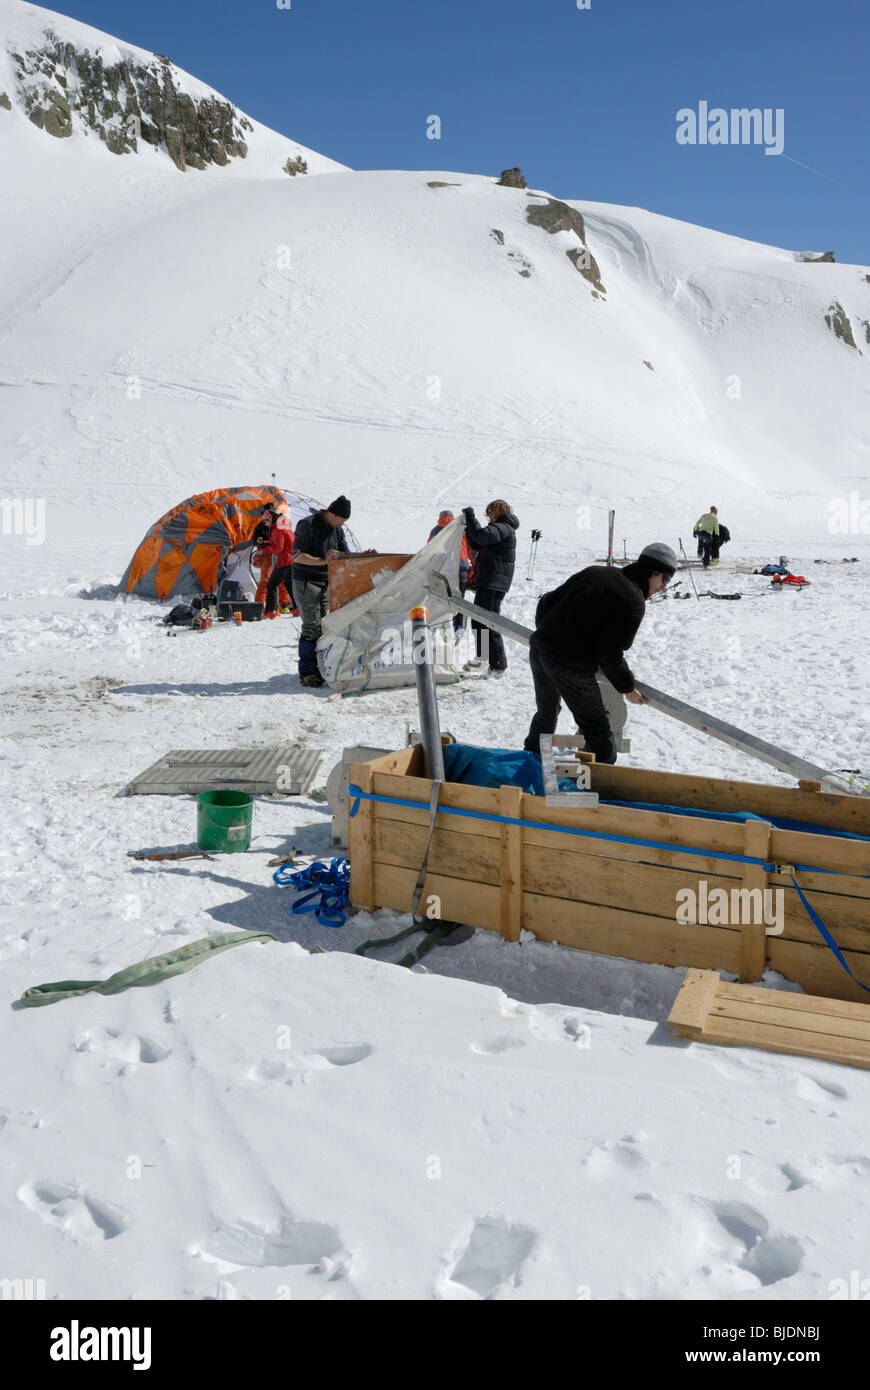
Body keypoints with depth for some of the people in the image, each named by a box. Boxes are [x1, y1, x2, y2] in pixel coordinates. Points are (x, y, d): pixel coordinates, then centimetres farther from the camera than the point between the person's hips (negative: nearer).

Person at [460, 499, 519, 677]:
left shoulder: (504, 528, -11)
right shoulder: (499, 528, 22)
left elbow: (482, 536, -28)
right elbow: (476, 545, 21)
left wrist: (470, 516, -16)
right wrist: (469, 527, 8)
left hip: (494, 584, -11)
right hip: (486, 582, 11)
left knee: (488, 622, -13)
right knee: (477, 620, 19)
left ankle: (498, 665, -12)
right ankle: (479, 658, 32)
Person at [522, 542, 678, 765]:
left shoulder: (597, 571, 13)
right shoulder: (633, 602, -10)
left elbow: (548, 601, 17)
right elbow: (610, 653, -12)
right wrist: (628, 688, 2)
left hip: (538, 649, 9)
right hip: (570, 665, -9)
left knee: (546, 713, 31)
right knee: (599, 731, 2)